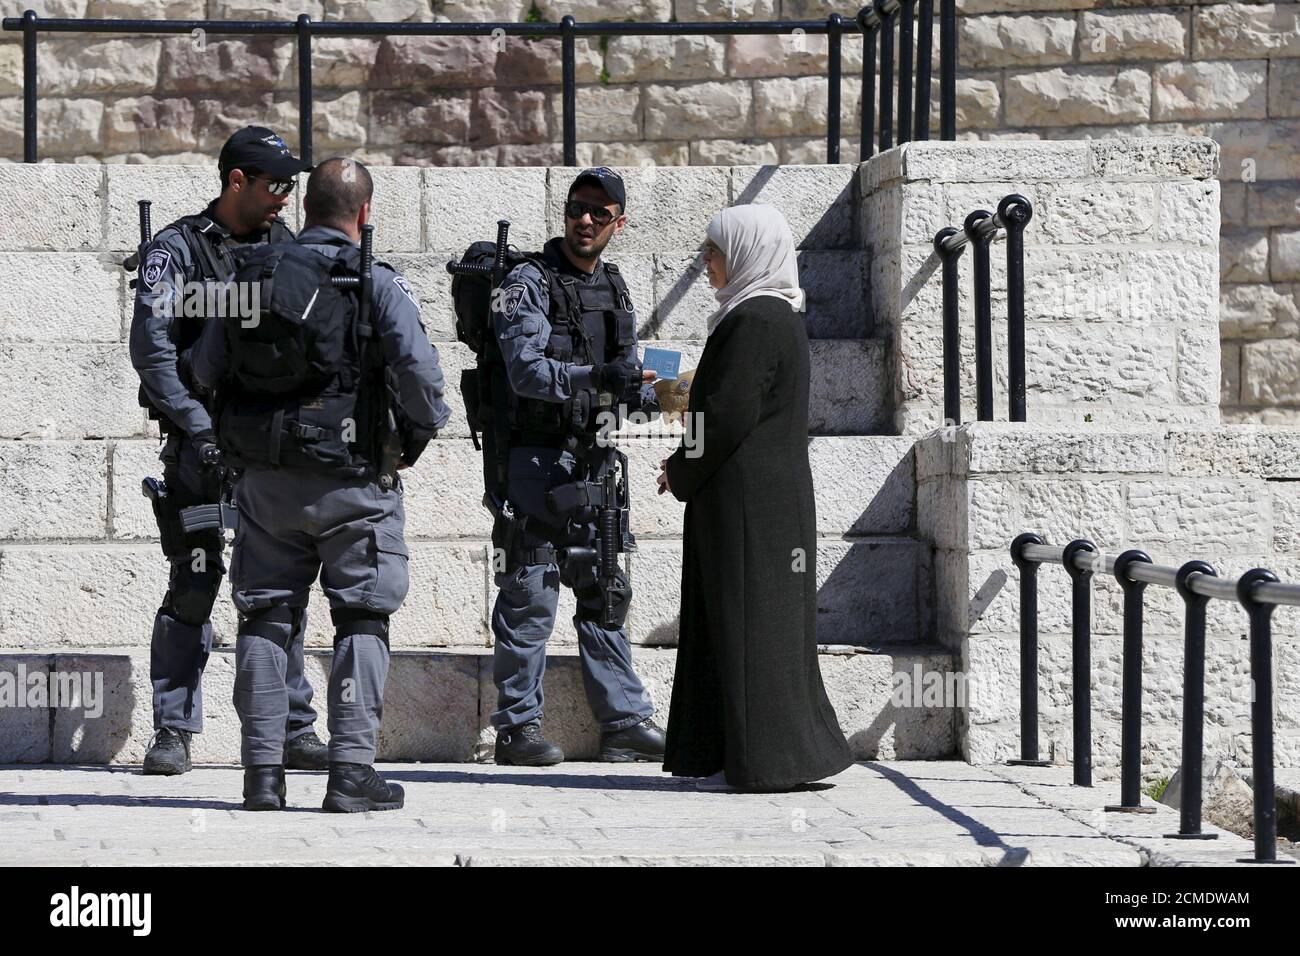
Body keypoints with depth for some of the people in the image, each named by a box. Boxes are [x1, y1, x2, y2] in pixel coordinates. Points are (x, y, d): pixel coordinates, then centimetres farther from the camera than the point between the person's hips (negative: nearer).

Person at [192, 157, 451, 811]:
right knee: (362, 618, 4)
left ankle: (262, 770, 9)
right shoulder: (376, 284, -8)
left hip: (264, 479, 4)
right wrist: (421, 433, -1)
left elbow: (204, 371, 9)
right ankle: (351, 770, -2)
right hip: (351, 479, -4)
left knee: (266, 616, 11)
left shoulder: (252, 279, 6)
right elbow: (420, 370, -18)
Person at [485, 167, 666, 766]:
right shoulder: (528, 284, -8)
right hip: (536, 455, -7)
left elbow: (626, 379, 18)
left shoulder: (614, 291, 14)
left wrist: (658, 396, -3)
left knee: (605, 593, 9)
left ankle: (624, 722, 14)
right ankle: (518, 727, 2)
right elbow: (528, 370, -20)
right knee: (529, 596, -4)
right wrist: (596, 378, -32)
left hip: (593, 459, 7)